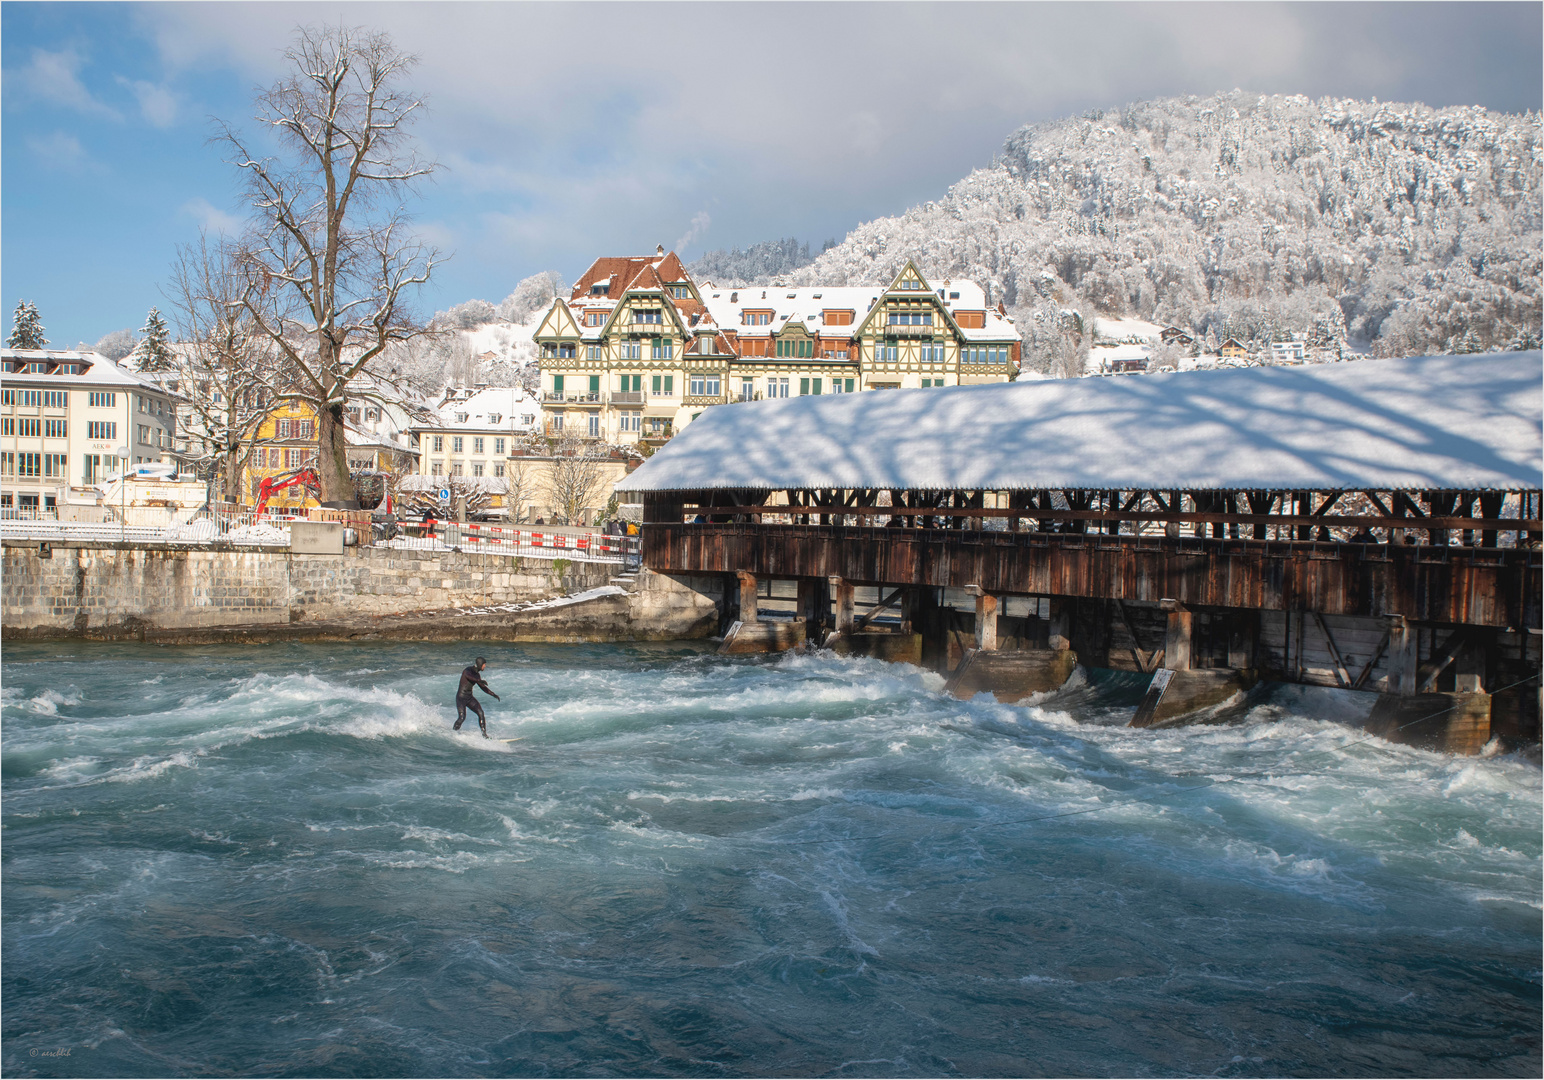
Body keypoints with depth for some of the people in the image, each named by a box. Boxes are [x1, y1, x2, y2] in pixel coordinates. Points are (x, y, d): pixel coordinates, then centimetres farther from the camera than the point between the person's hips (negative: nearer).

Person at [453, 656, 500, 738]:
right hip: (461, 697, -7)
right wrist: (479, 680, -54)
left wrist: (494, 695, 15)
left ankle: (484, 735, -9)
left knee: (481, 713, -11)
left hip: (469, 698, 7)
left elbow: (483, 687, 20)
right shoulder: (467, 670, -13)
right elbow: (468, 676, -38)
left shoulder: (477, 675, 10)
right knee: (462, 718, -18)